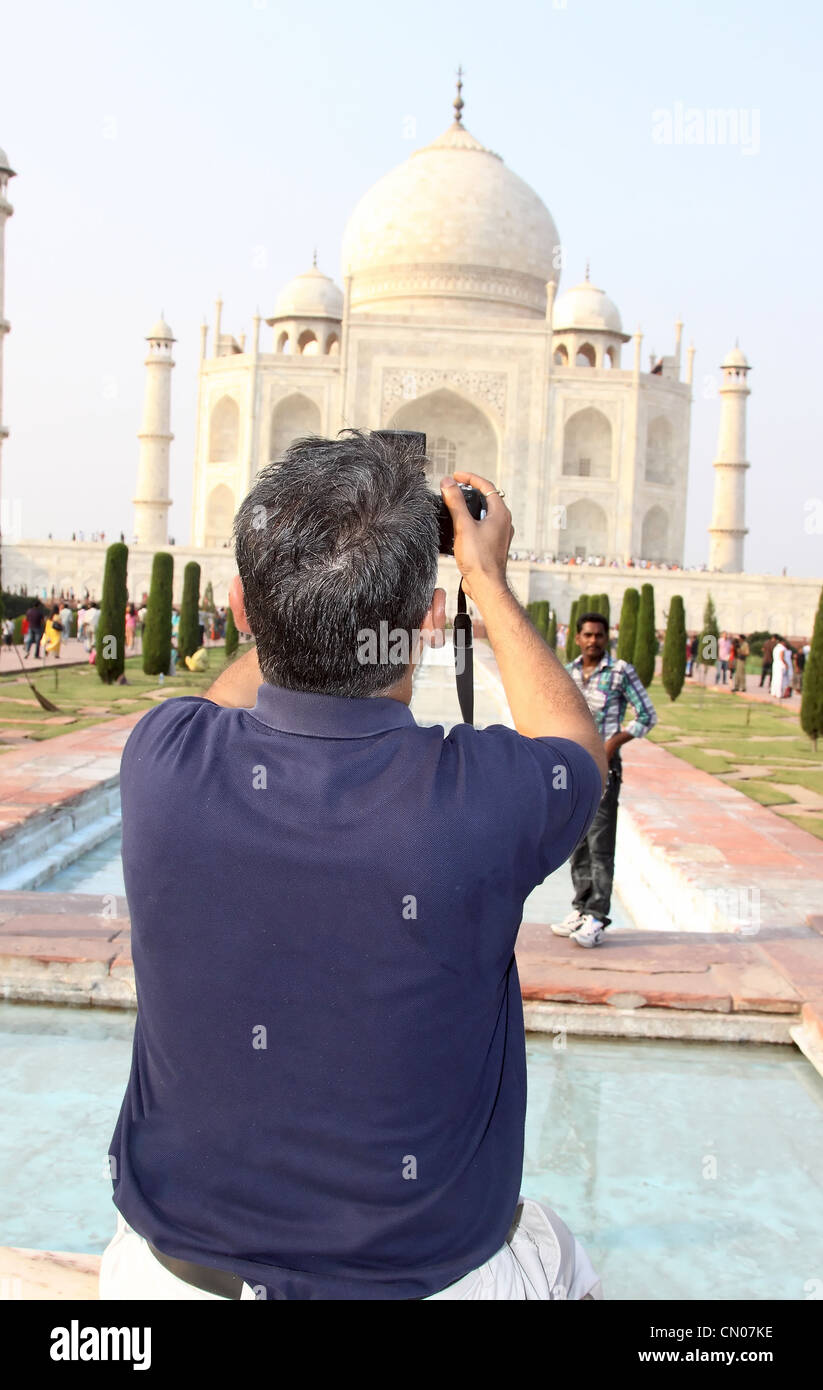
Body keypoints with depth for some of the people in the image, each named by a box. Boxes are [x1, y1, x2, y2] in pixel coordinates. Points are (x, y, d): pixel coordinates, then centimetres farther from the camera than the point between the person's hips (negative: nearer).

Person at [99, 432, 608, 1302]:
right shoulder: (483, 798, -27)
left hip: (175, 1270, 2)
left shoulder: (162, 762, -20)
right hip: (433, 1276, -1)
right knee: (560, 1261, 32)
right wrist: (486, 579, 9)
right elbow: (575, 743, 1)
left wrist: (304, 580, 14)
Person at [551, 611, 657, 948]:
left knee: (600, 844, -7)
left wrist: (615, 741, -14)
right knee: (577, 842, 10)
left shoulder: (621, 672, -6)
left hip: (603, 765, -6)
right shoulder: (568, 671, 9)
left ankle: (596, 918, -4)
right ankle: (581, 910, 19)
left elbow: (647, 715, -4)